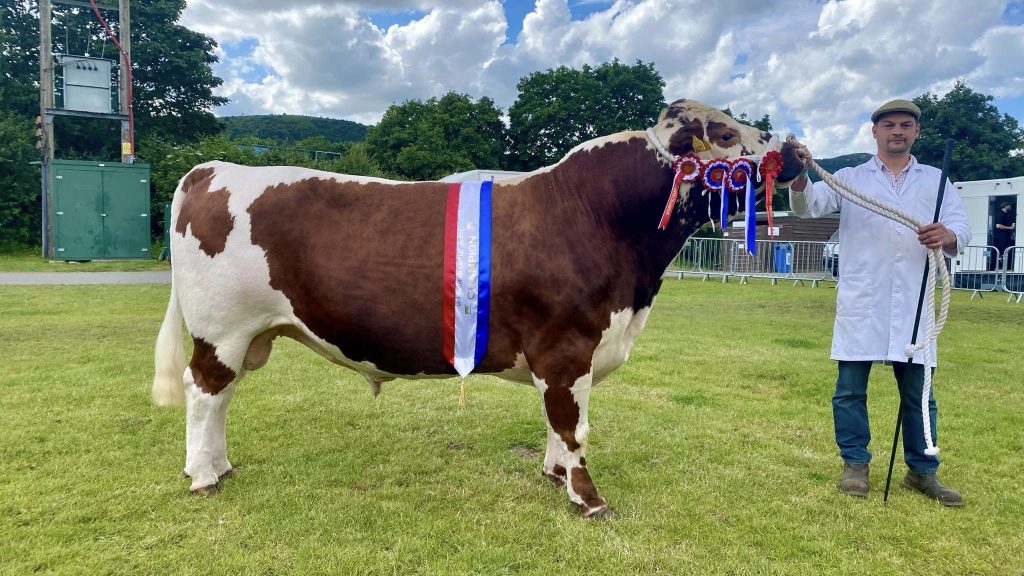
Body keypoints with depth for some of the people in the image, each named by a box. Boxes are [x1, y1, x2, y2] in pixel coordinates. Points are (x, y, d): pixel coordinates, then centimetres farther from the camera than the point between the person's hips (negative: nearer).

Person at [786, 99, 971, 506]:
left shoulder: (937, 181, 13)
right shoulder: (850, 178, 8)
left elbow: (961, 230, 3)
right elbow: (809, 206, -7)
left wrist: (948, 236, -22)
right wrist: (799, 177, -30)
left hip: (912, 305, 2)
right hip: (861, 304, -1)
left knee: (918, 390, 9)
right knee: (850, 387, 3)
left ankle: (922, 470, 22)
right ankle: (855, 464, 16)